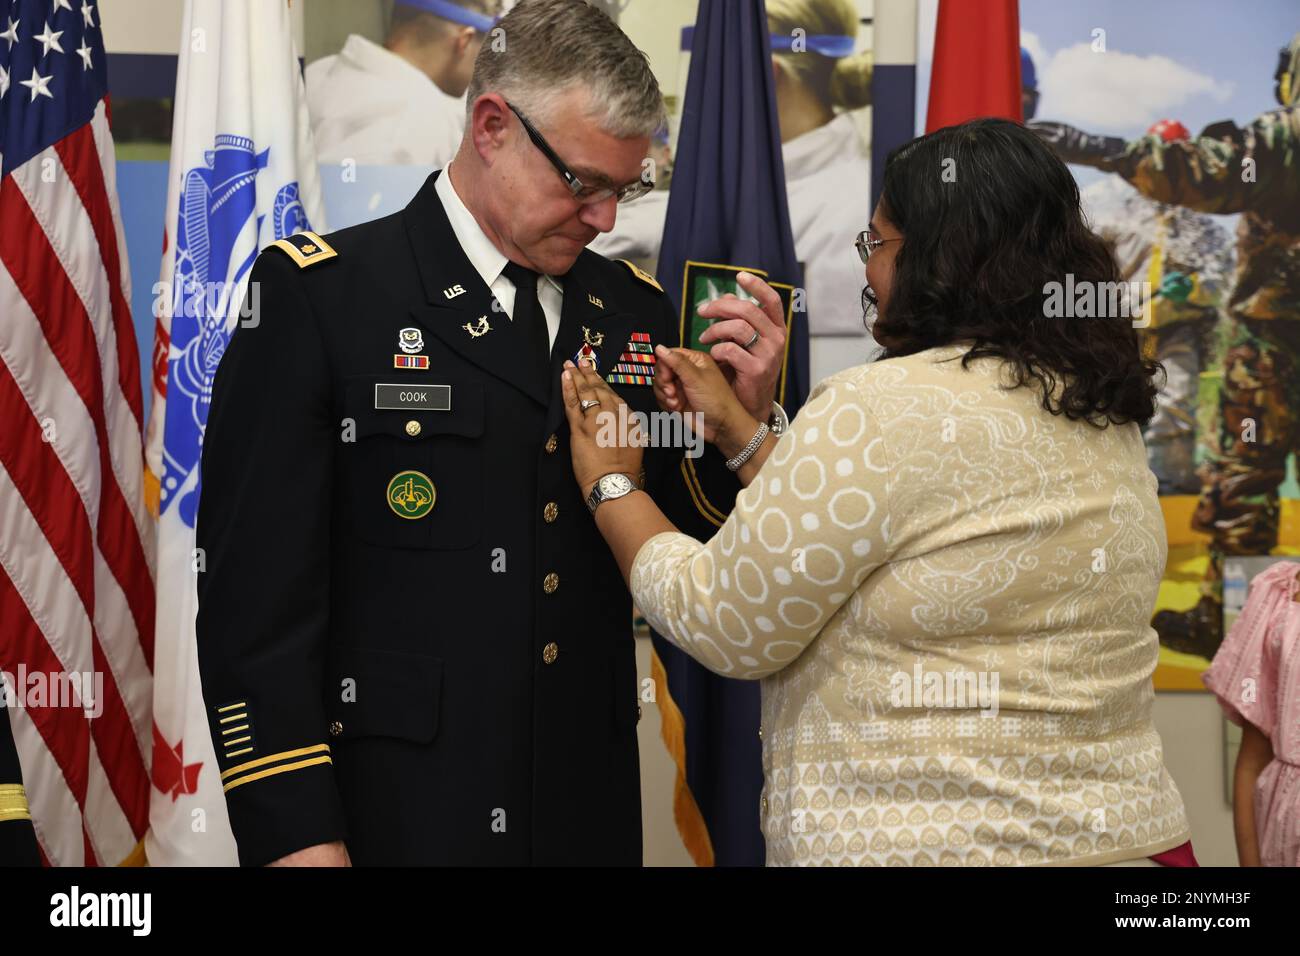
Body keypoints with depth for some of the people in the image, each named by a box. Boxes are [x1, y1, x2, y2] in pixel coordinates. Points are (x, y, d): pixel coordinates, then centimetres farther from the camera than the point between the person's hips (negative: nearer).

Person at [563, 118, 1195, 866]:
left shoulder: (882, 410, -19)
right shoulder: (1107, 416, 5)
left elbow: (723, 625, -11)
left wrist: (610, 485, 2)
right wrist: (739, 432, 14)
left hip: (921, 841, -7)